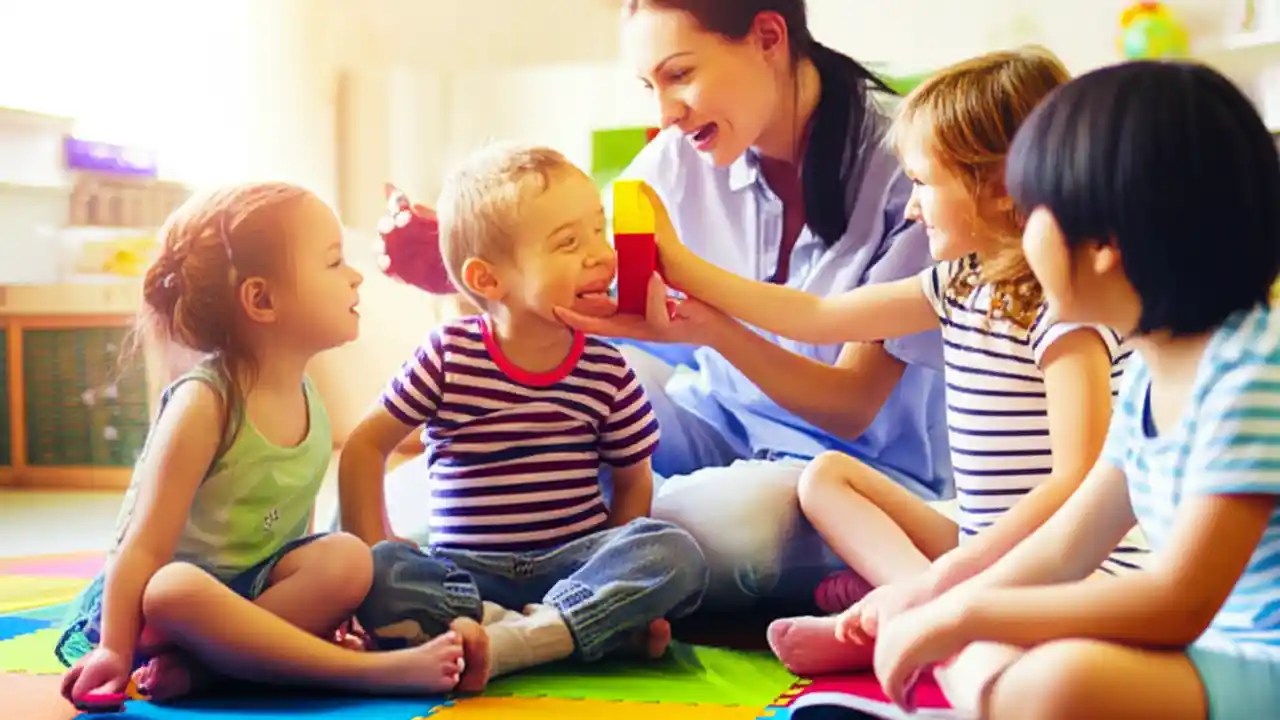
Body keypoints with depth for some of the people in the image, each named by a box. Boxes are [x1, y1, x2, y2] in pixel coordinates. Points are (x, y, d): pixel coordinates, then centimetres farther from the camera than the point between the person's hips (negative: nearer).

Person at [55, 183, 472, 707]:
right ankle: (374, 670, -38)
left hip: (249, 583, 6)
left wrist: (321, 610, -4)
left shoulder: (307, 399, 0)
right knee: (178, 591, -40)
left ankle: (195, 662, -26)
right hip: (155, 597, -6)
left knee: (347, 560, -20)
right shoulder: (205, 402, -21)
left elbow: (294, 528, 5)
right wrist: (115, 651, -24)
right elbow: (145, 547, -21)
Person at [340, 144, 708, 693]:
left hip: (574, 563, 2)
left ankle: (505, 643, -34)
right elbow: (367, 446, 4)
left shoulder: (606, 371, 1)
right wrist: (374, 560, -6)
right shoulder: (449, 355, -3)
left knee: (677, 553, -26)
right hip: (465, 570, -1)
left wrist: (623, 576, -4)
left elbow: (633, 483, 11)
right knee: (380, 573, -31)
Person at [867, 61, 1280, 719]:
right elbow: (1065, 547, 12)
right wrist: (932, 609, 3)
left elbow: (1178, 603, -27)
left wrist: (962, 616, -21)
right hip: (1196, 651, 9)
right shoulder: (1153, 369, 6)